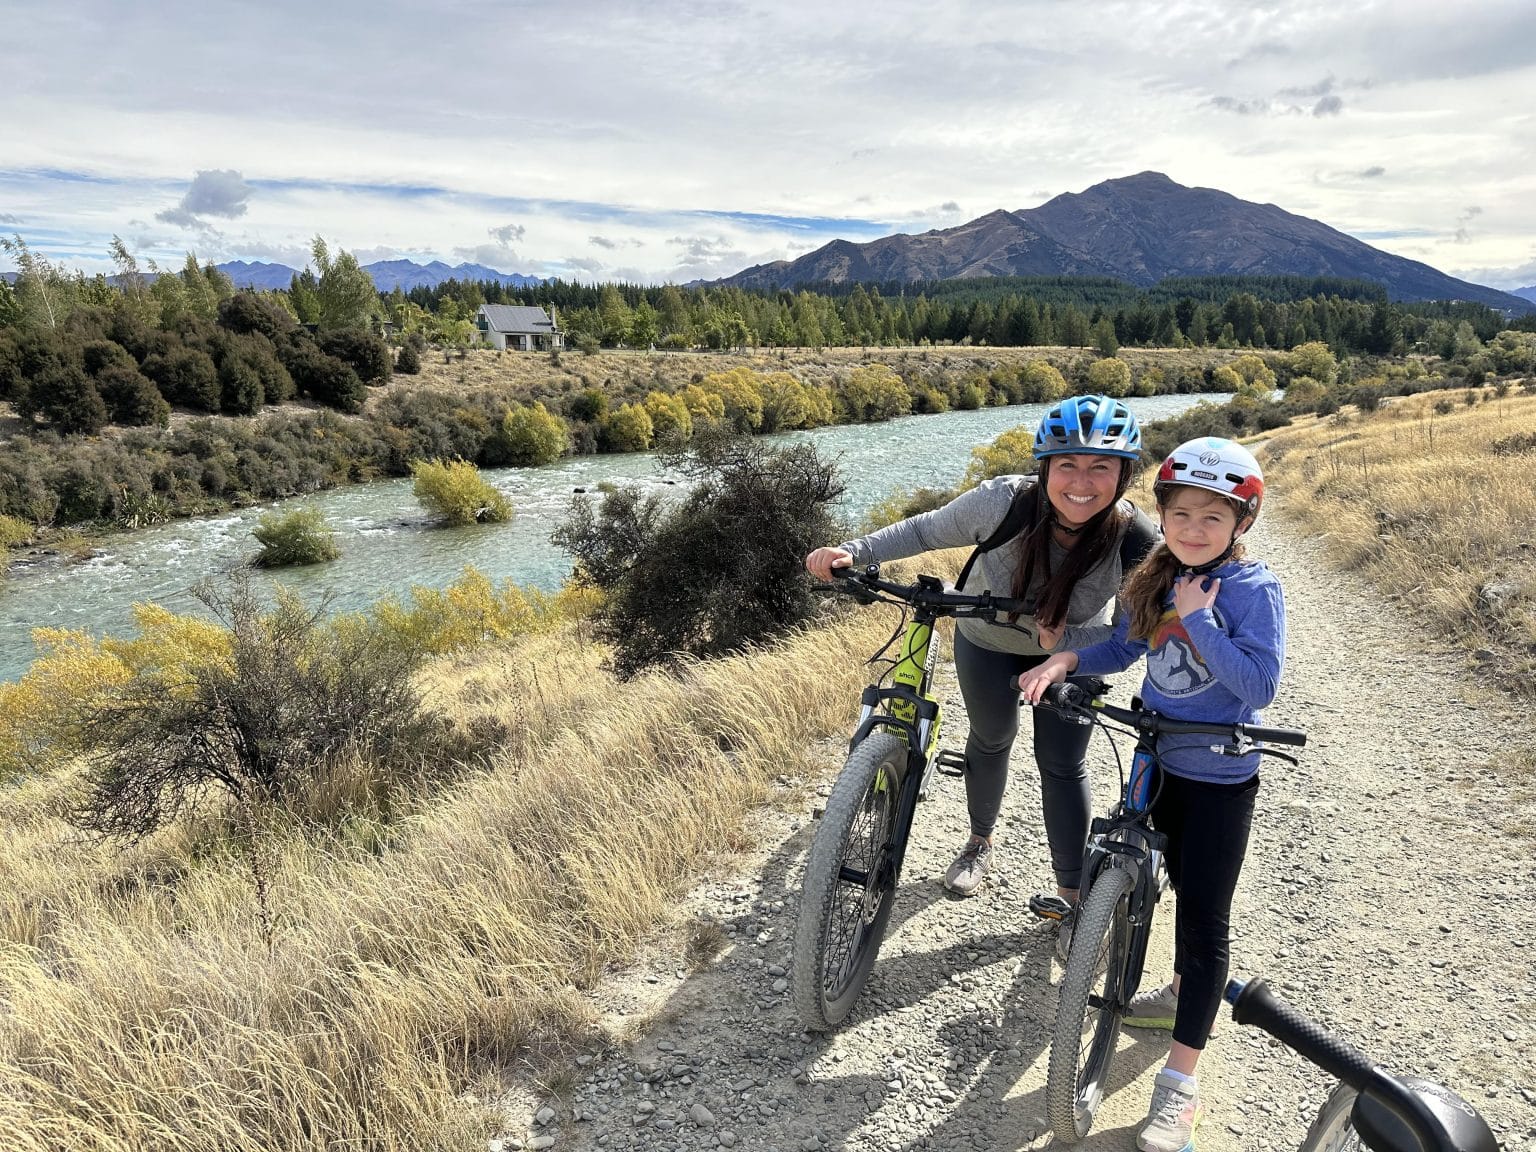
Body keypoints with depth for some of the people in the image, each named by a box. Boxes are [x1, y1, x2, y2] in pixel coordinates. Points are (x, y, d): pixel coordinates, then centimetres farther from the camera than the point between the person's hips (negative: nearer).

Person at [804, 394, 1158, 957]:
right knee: (990, 740, 19)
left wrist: (1066, 640, -37)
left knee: (1063, 766, 2)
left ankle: (1073, 896, 20)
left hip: (1068, 650, 0)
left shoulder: (1134, 541, -33)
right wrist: (851, 551, -30)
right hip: (987, 642, 1)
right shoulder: (1004, 501, -36)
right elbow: (927, 530, -20)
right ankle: (980, 844, 45)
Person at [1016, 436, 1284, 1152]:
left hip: (1220, 775, -6)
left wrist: (1198, 619, -26)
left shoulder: (1253, 589, -18)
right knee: (1185, 887, 24)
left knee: (1205, 915, 0)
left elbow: (1259, 685, -25)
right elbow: (1123, 648, 7)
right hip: (1160, 760, 6)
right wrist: (1067, 659, -10)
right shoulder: (1157, 579, 0)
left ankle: (1179, 1085, 9)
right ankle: (1187, 995, 47)